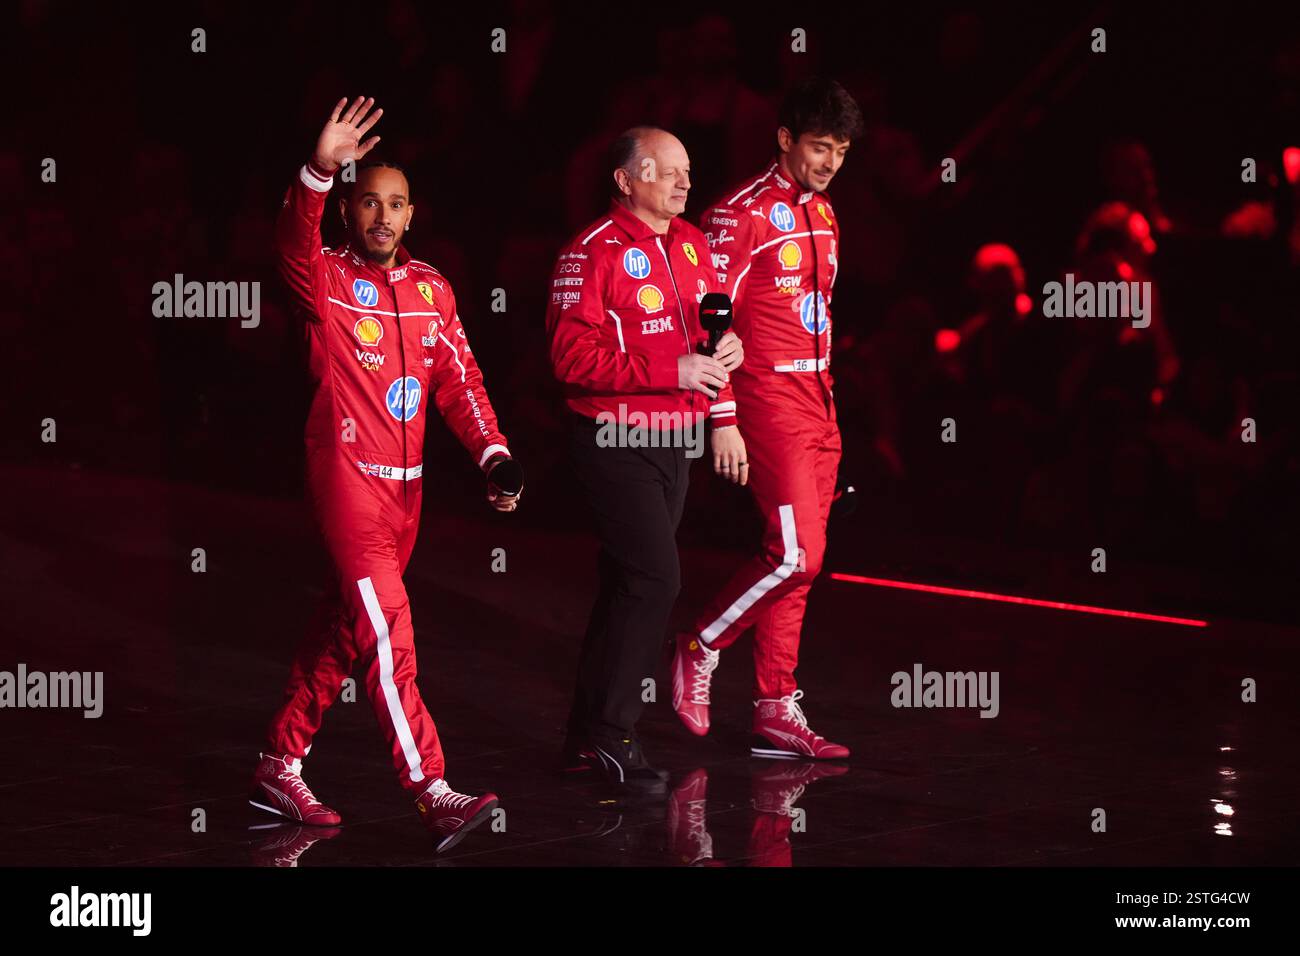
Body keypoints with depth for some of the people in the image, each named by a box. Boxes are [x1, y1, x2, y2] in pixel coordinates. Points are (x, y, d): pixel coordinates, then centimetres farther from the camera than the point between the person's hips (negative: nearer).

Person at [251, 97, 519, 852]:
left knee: (345, 627, 14)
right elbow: (295, 247, -28)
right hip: (347, 478, -6)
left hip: (407, 484, 6)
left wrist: (493, 452, -8)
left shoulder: (432, 289, 9)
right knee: (388, 635, -13)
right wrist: (318, 173, -45)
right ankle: (433, 795, -18)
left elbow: (459, 381, 6)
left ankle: (281, 769, 27)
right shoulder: (328, 280, -6)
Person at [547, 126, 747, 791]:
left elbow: (712, 337, 23)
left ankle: (590, 732, 20)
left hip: (674, 440, 8)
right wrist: (672, 371, -24)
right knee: (655, 579, -14)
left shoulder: (689, 243, 11)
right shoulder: (594, 251, -14)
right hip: (616, 442, -8)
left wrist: (725, 381, 8)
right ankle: (609, 736, -5)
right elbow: (573, 355, -21)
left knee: (629, 585, 12)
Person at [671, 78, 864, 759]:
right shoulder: (743, 212, -11)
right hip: (768, 396, -8)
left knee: (797, 560, 7)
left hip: (816, 399, 8)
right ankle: (699, 648, 8)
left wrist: (827, 403, 19)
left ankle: (777, 713, 12)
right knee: (796, 554, -13)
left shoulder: (821, 213, 15)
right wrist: (724, 421, -17)